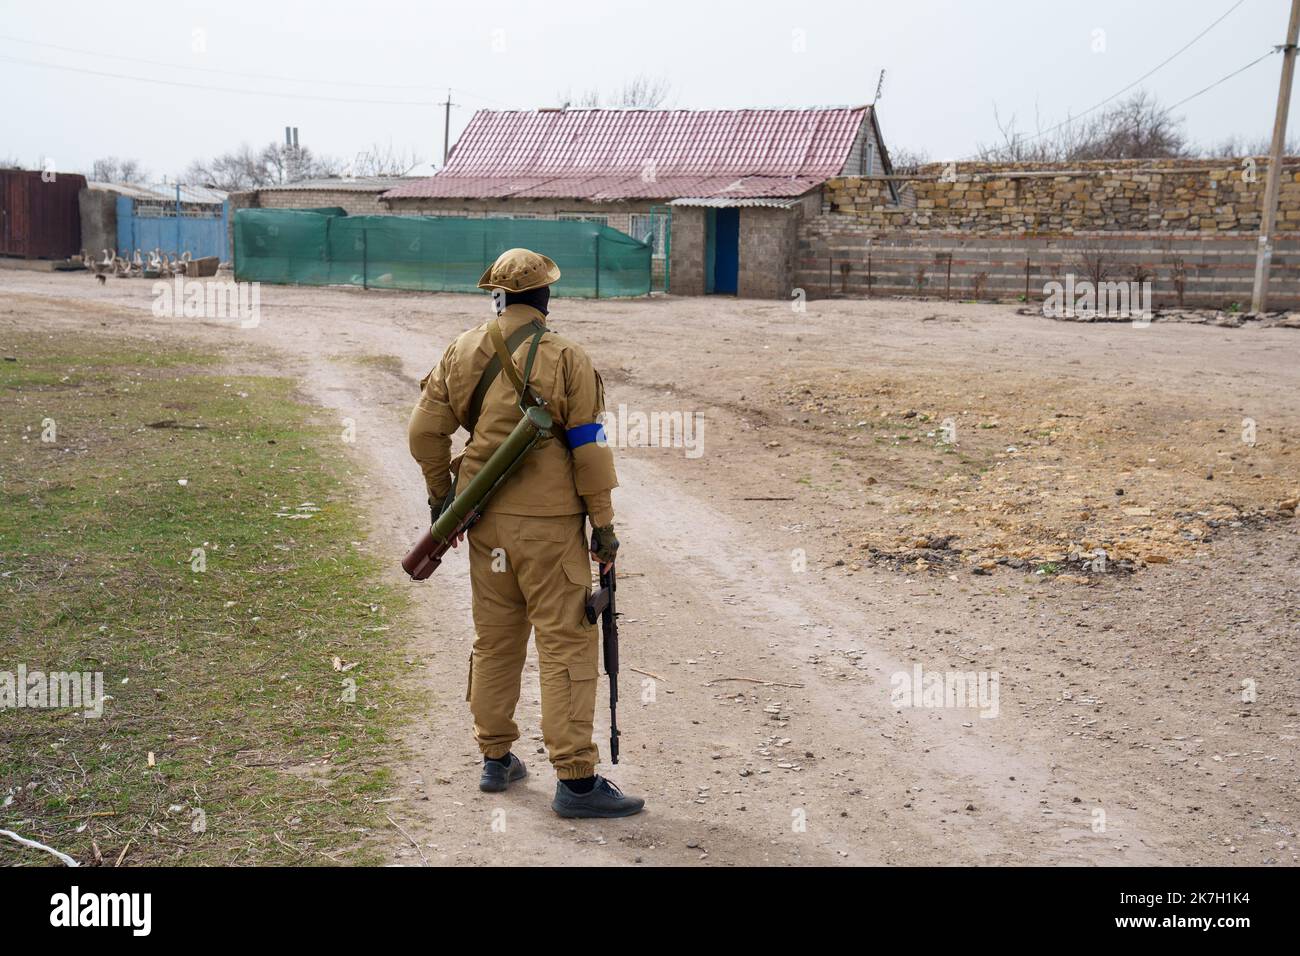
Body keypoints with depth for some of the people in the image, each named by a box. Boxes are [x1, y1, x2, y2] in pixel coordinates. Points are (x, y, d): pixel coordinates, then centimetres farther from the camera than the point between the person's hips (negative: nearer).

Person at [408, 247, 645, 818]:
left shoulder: (463, 353, 4)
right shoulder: (566, 360, -10)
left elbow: (425, 431, 6)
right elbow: (589, 448, -11)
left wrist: (441, 495, 18)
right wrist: (603, 523, -5)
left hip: (484, 521, 6)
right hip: (547, 524, -5)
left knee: (494, 640, 17)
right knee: (566, 645, -1)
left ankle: (496, 760, 27)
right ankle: (575, 780, -1)